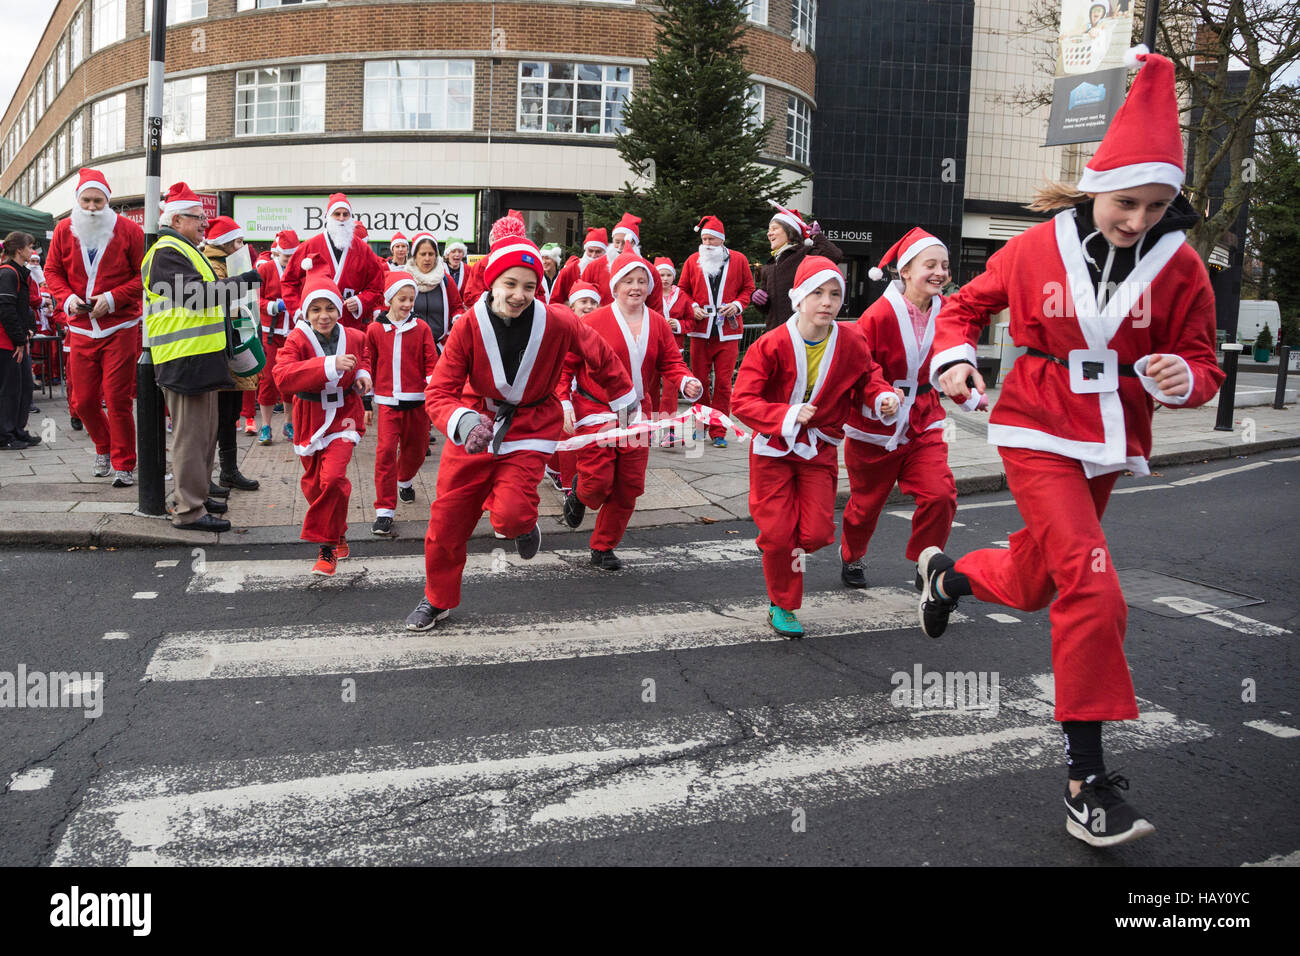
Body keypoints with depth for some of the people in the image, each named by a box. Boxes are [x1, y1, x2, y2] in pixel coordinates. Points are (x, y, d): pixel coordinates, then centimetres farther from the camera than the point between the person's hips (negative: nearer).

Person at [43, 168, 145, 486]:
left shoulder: (128, 230, -4)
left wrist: (113, 298, -15)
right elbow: (52, 271, 14)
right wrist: (67, 298, -5)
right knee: (83, 401, 7)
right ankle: (104, 448, 34)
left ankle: (123, 465, 8)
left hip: (119, 329, -4)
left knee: (117, 400, -4)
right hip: (81, 329, 4)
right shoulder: (64, 230, 6)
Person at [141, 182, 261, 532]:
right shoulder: (166, 252, -11)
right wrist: (242, 282, -18)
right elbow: (196, 294, -22)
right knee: (190, 432, -8)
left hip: (201, 356, 11)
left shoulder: (185, 250, 24)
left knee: (206, 430, 18)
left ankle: (196, 493, 30)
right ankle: (189, 510, -3)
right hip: (183, 358, -11)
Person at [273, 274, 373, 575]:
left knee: (333, 477, -19)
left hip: (343, 416, -1)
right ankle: (338, 535, 40)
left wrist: (363, 373, 0)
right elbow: (283, 375, -32)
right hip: (310, 419, 1)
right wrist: (330, 365, -41)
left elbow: (364, 354, 24)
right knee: (313, 483, 14)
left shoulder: (353, 337, -2)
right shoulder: (298, 340, -13)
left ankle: (328, 548, -7)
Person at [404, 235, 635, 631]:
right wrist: (462, 422, -39)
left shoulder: (558, 322, -16)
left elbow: (600, 355, 3)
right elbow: (439, 392, -18)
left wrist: (624, 398, 14)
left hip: (529, 432, -1)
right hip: (474, 430, 2)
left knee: (509, 514, -23)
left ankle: (524, 524, 18)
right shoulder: (470, 325, -15)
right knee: (446, 520, 7)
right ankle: (437, 599, 32)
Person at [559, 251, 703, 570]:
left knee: (629, 487, 5)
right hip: (595, 412, -4)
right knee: (598, 482, -11)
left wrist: (687, 382, -15)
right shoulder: (595, 321, -7)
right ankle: (578, 494, 29)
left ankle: (604, 548, 24)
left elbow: (671, 364, 7)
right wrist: (564, 403, -12)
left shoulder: (657, 324, 5)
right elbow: (566, 364, -3)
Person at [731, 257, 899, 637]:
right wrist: (787, 415, -34)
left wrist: (883, 397, -14)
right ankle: (782, 606, 21)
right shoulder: (771, 345, -18)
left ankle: (774, 541, 34)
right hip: (774, 450, -3)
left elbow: (868, 378, 9)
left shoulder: (851, 345, -8)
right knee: (778, 534, -1)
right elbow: (742, 401, -20)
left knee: (817, 533, -3)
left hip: (819, 450, 3)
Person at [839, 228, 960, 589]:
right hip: (875, 426, -4)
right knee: (866, 502, 13)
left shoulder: (945, 311, -2)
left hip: (923, 424, 4)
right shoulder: (880, 314, -19)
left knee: (941, 494, -14)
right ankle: (851, 558, 44)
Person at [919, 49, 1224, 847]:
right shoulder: (1036, 248, -8)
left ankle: (949, 572, 55)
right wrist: (954, 358, -13)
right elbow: (966, 305, 6)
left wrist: (1185, 377, -23)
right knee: (1093, 591, -18)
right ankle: (1088, 781, -8)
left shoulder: (1180, 268, -5)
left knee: (1031, 584, 18)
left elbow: (1203, 365, 0)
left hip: (1110, 445, 4)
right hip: (1038, 435, -4)